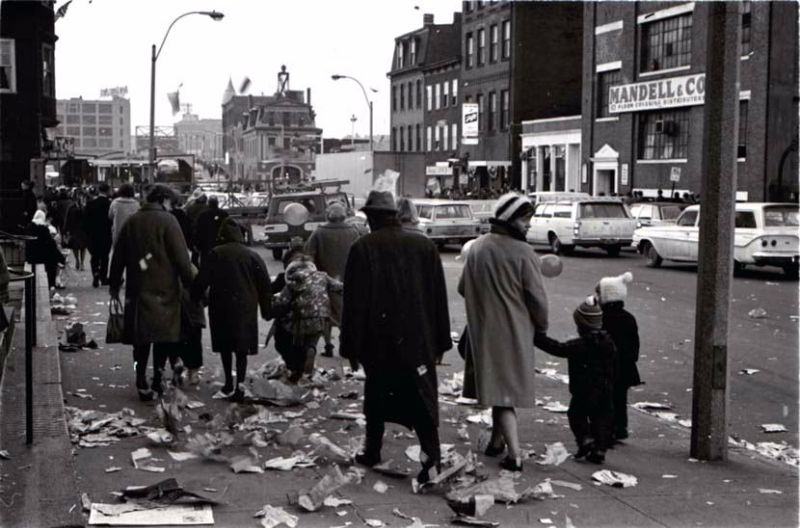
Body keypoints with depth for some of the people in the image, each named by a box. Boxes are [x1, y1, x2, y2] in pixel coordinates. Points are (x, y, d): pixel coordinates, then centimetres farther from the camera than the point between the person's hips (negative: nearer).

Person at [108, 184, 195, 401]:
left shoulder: (131, 222, 12)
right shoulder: (167, 220, -6)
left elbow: (118, 257, 16)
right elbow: (181, 257, -11)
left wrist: (114, 285, 23)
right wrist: (190, 283, -5)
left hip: (137, 290, 5)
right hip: (164, 289, -5)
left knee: (141, 337, 9)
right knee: (165, 333, 7)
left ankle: (142, 382, 8)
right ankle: (158, 374, 1)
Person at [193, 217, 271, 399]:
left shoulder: (214, 255, -2)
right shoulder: (252, 256, 1)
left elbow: (202, 282, -3)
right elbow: (264, 284, 3)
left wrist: (194, 300, 11)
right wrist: (267, 310, 10)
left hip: (221, 307, 0)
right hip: (245, 308, 0)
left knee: (225, 345, 13)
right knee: (242, 347, 3)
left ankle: (229, 383, 15)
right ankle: (240, 382, -13)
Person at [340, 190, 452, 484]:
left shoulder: (364, 248, -7)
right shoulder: (425, 245, 4)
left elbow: (355, 302, -8)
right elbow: (439, 299, 7)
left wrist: (351, 347, -1)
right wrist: (440, 342, 12)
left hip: (378, 341, -1)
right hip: (418, 341, 2)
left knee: (377, 394, 16)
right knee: (422, 398, 0)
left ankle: (372, 451, 27)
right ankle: (431, 456, -14)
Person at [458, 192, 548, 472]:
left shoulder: (476, 248, 0)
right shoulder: (522, 252, -17)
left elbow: (463, 288, 10)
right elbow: (537, 296, -12)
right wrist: (541, 325, 5)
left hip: (483, 330, 4)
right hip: (515, 330, -4)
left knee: (498, 387, 9)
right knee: (509, 385, 10)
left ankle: (514, 453, 7)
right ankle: (499, 440, 16)